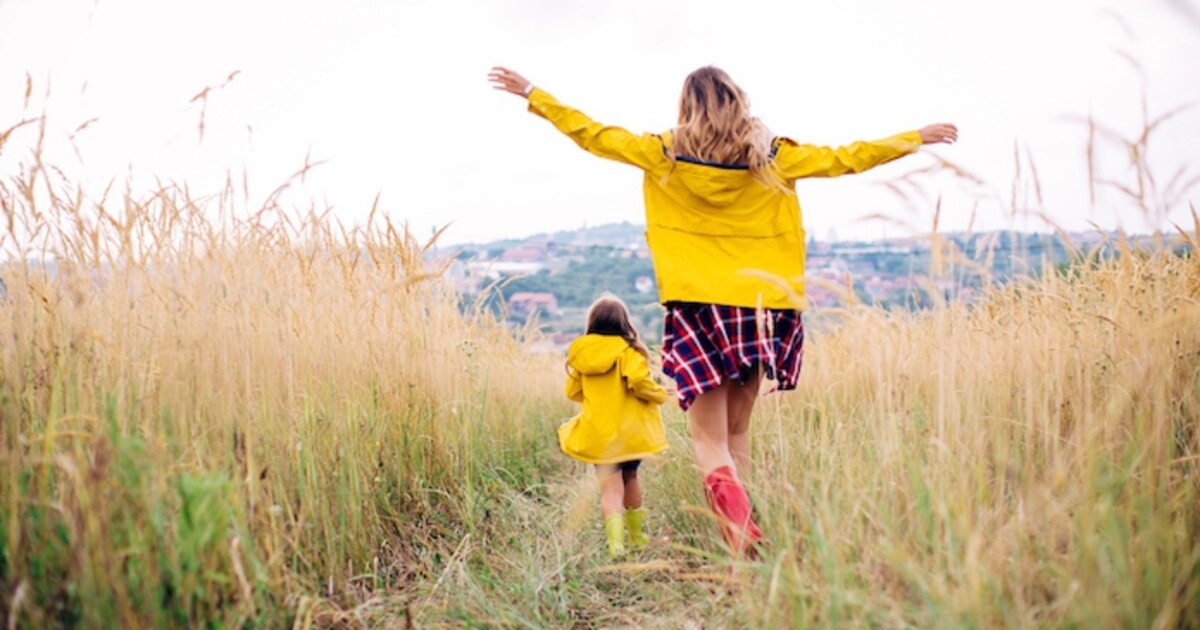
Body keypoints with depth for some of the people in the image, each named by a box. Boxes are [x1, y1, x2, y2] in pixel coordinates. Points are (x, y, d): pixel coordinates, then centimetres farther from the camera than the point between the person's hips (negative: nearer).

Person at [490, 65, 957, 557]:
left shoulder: (664, 155, 1)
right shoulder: (772, 156, 4)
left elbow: (593, 135, 8)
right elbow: (845, 159, 11)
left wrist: (533, 94, 19)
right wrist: (916, 138, 24)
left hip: (697, 311, -2)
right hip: (757, 310, 2)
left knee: (709, 439, 0)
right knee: (737, 432, 18)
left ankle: (744, 545, -18)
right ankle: (743, 536, 20)